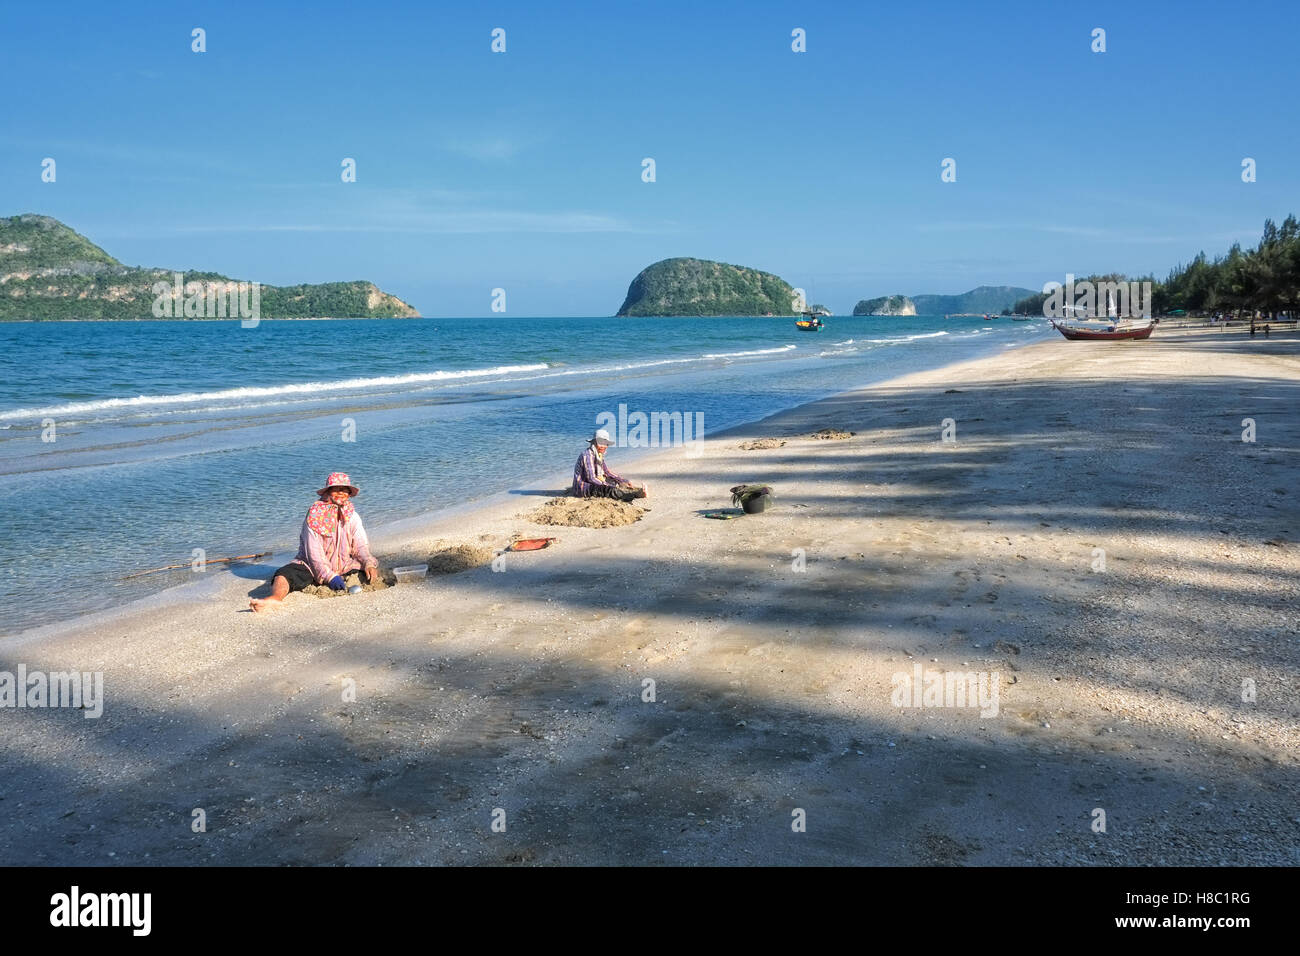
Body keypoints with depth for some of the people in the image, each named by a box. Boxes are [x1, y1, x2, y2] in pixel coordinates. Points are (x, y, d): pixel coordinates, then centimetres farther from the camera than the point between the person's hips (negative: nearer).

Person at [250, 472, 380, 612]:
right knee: (284, 574, -35)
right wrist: (330, 577, -27)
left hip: (343, 566, 6)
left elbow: (361, 546, 0)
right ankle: (275, 598, -61)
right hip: (312, 566, -6)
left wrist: (369, 564, -22)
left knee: (370, 572, -18)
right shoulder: (314, 516, -9)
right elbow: (313, 553, -16)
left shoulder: (352, 517, 5)